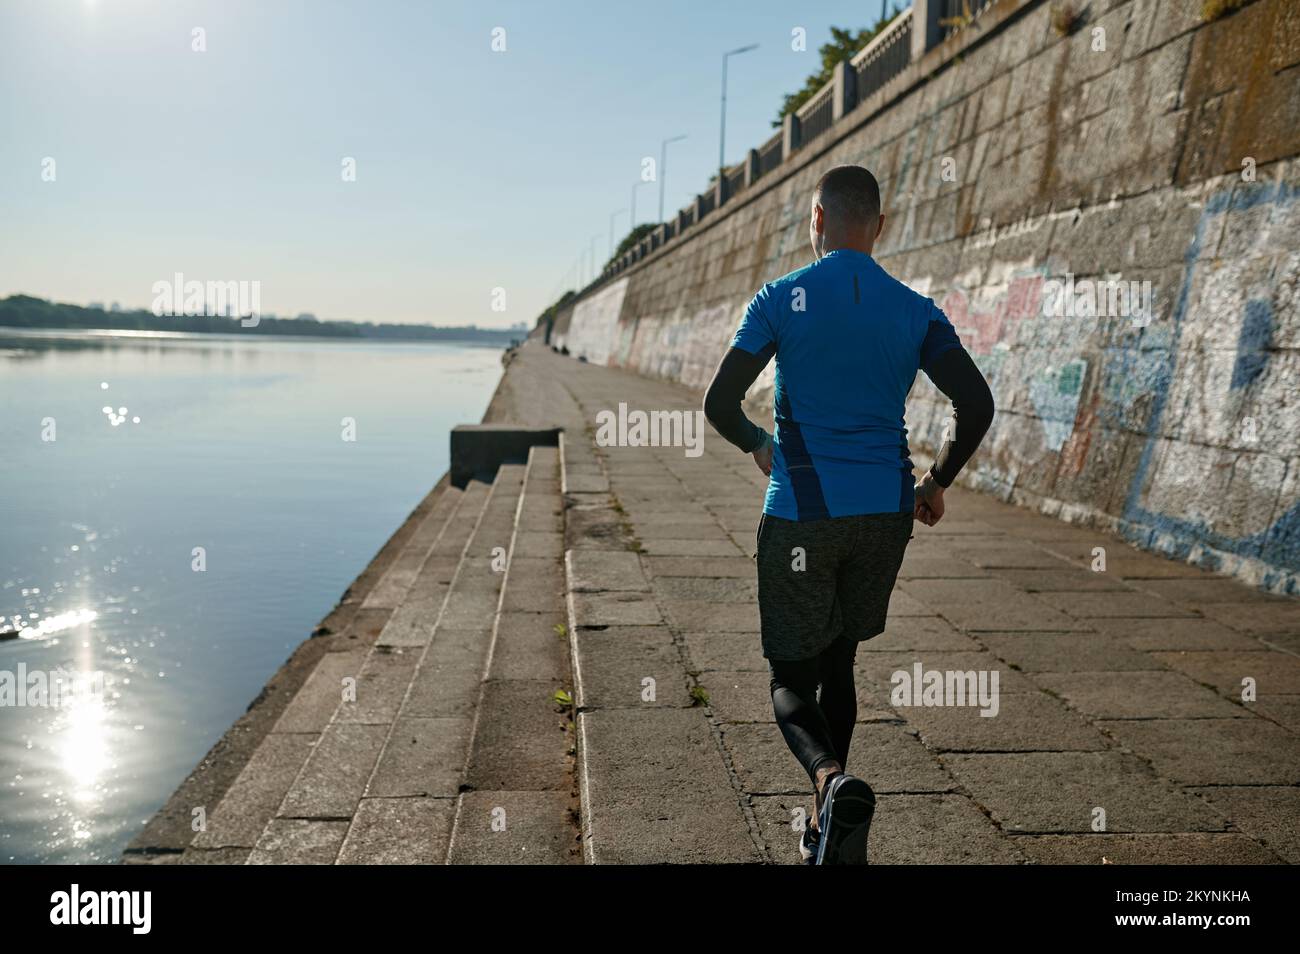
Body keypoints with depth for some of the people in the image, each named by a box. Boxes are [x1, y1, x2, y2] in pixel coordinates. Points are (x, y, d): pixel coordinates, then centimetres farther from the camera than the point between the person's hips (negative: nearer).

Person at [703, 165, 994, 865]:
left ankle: (833, 781, -24)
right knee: (837, 663, 20)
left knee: (791, 681, 7)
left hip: (801, 514, -3)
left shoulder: (781, 299, -3)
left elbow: (719, 404, -7)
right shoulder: (915, 311, 5)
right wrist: (936, 484, 12)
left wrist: (758, 447, 14)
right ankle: (826, 835, 26)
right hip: (885, 516, 4)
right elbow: (977, 406, -3)